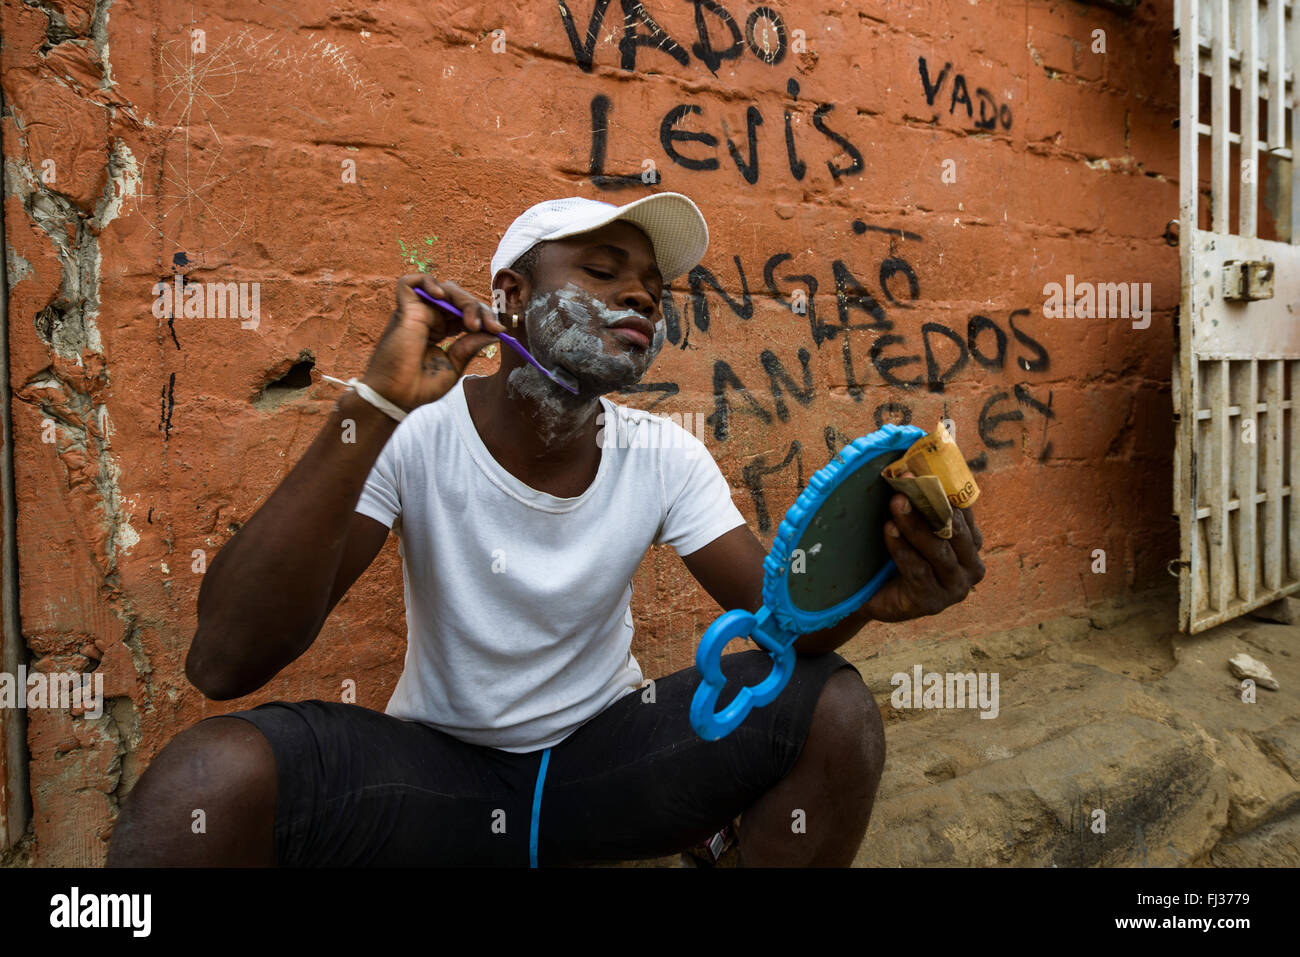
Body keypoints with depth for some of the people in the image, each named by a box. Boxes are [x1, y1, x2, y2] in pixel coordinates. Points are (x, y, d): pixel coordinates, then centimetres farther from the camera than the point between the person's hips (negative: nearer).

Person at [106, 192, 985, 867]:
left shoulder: (666, 460, -5)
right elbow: (225, 663, -26)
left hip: (606, 750, 4)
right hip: (434, 763, -3)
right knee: (201, 782, -32)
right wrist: (377, 404, -35)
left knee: (835, 708, -18)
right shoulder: (416, 438, -15)